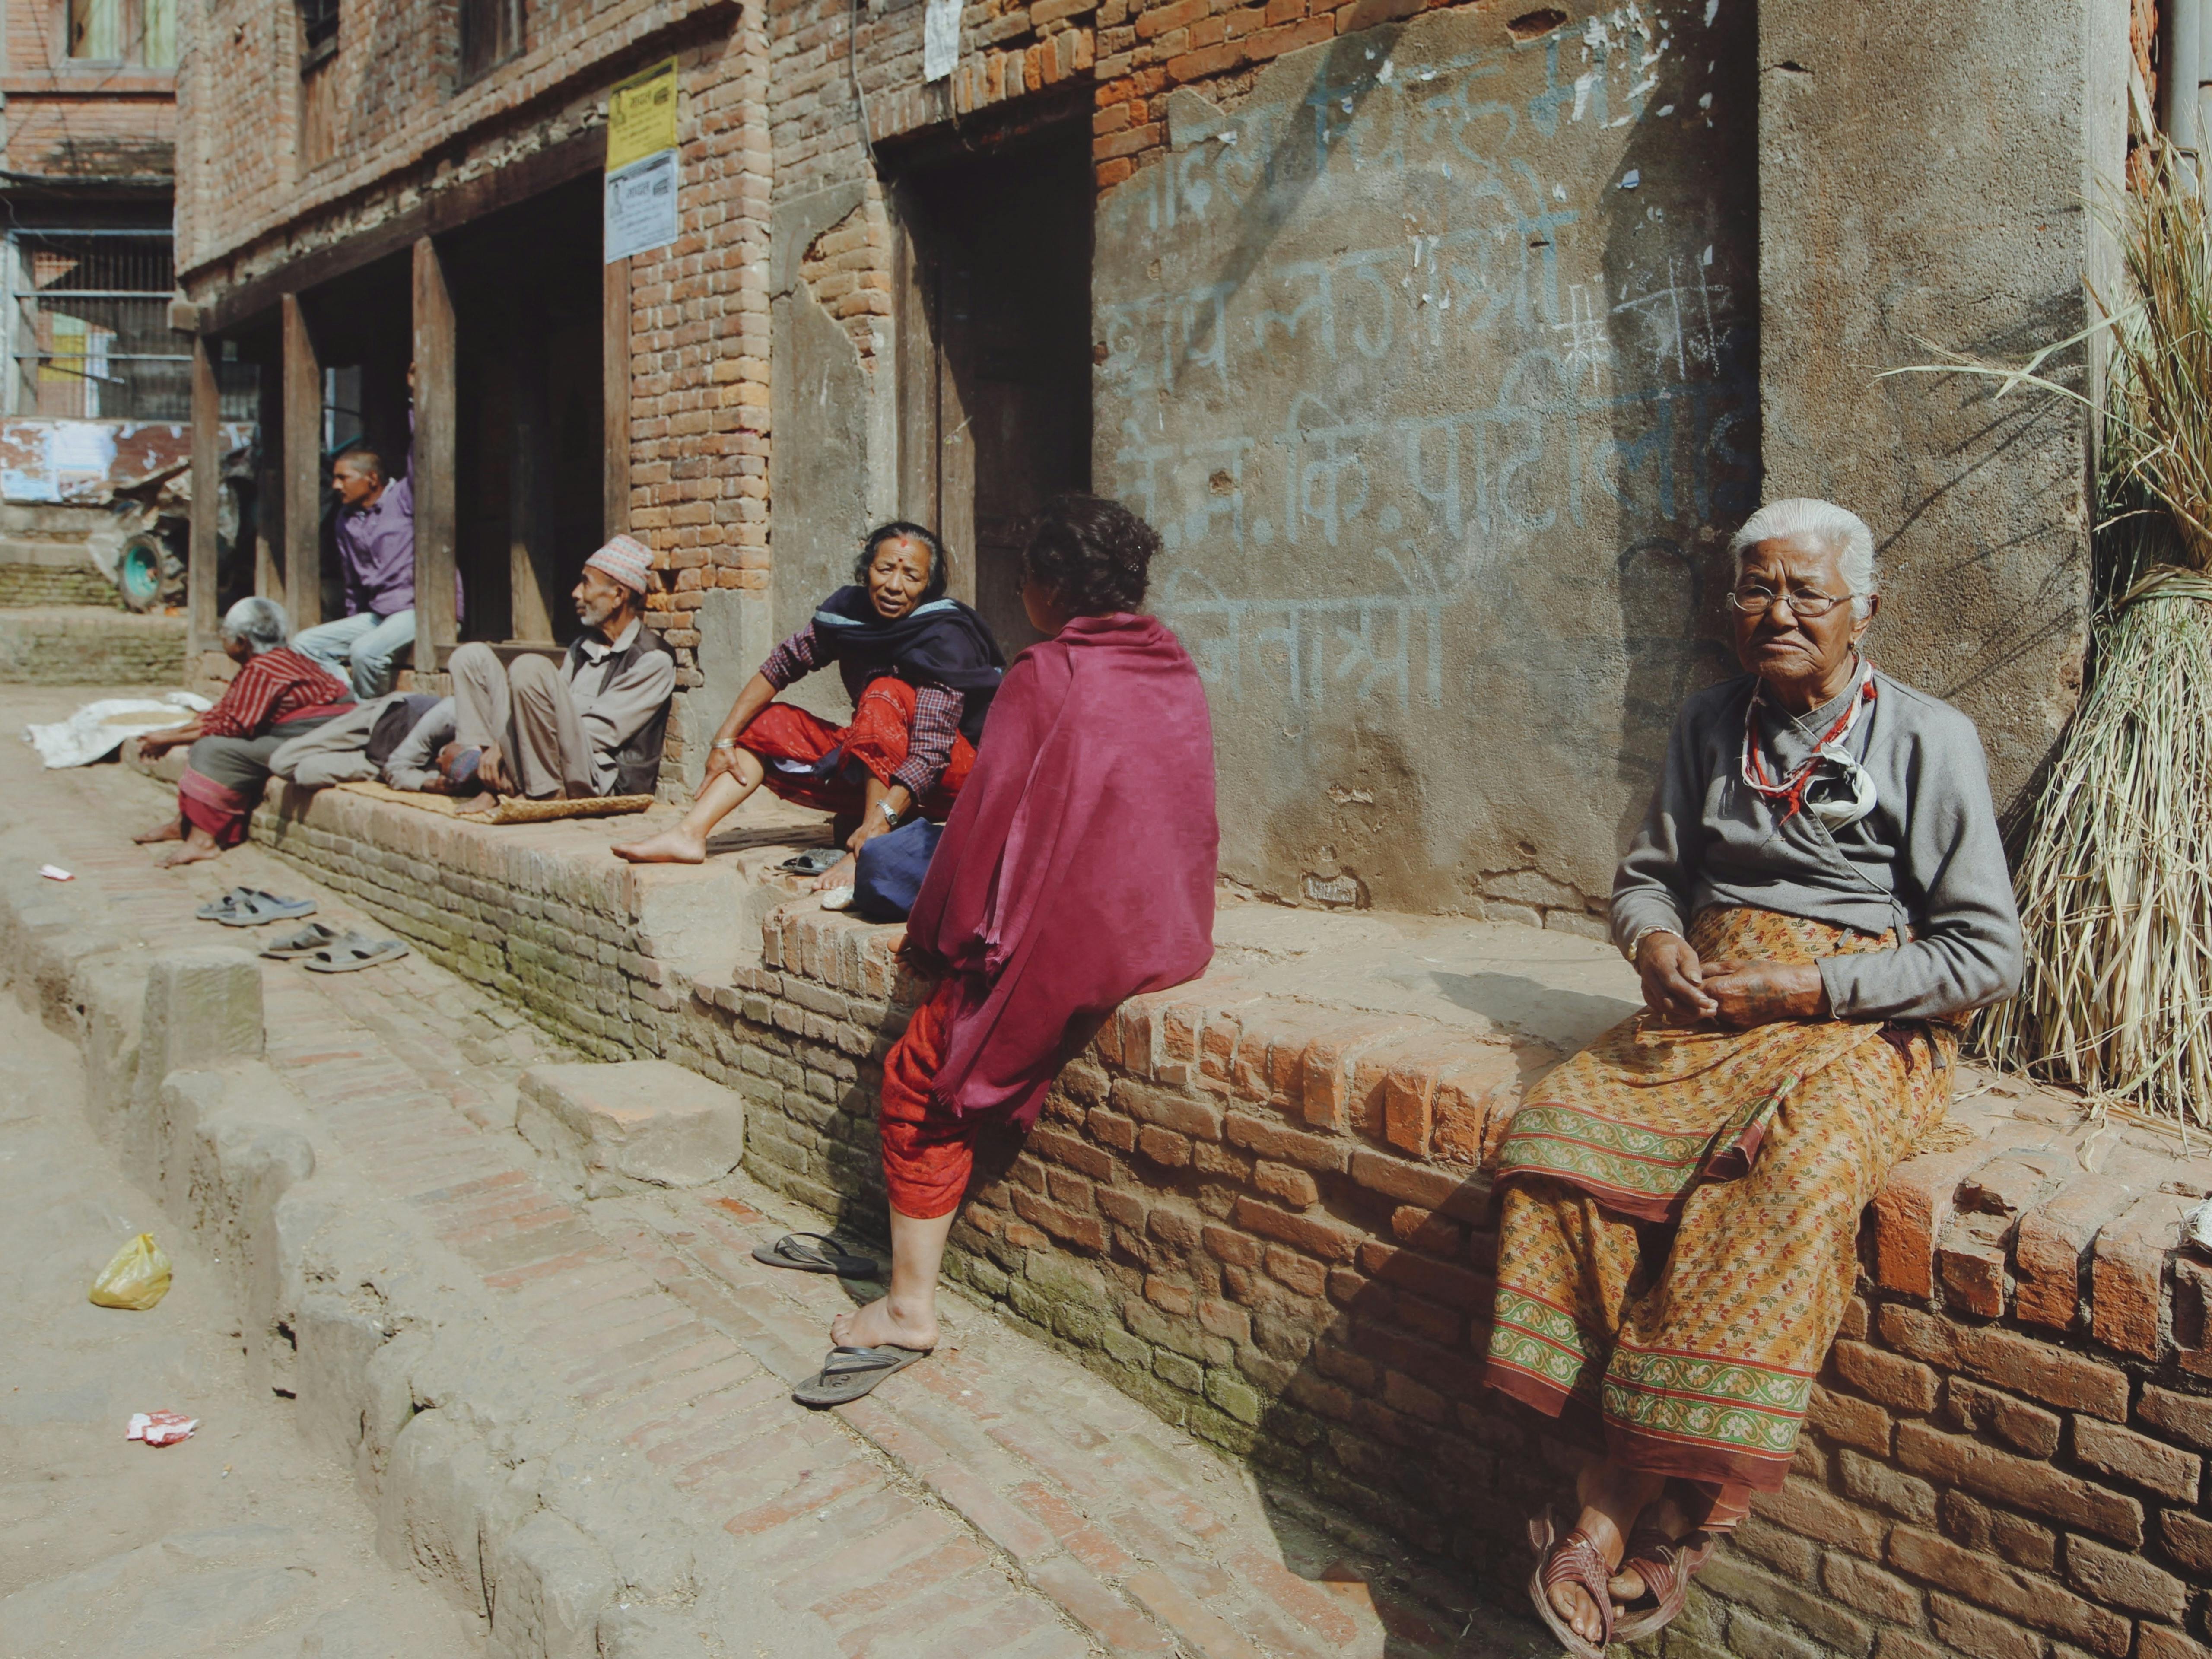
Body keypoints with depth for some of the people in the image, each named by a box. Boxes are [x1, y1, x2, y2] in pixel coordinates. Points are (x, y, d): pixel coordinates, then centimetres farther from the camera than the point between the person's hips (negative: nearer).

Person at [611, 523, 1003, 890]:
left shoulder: (946, 638, -22)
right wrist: (725, 739, -3)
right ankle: (690, 834, -17)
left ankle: (870, 851, -38)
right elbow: (782, 663, 3)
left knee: (886, 694, -30)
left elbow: (930, 749, -31)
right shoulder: (850, 610, -5)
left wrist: (882, 818, -43)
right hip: (872, 766, 7)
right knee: (768, 722, 2)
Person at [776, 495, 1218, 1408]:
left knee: (919, 1074, 4)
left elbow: (987, 819, -11)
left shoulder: (1045, 676, -12)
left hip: (1070, 942, -9)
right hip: (1172, 931, 9)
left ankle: (912, 1304, 5)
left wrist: (934, 937, 3)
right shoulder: (1175, 670, 10)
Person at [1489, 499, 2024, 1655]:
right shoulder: (1710, 726, 13)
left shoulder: (1930, 742, -1)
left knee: (1790, 1176, -36)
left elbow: (1987, 954, -4)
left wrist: (1810, 984, -13)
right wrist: (1659, 946, -4)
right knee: (1558, 1133, -25)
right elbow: (1646, 876, 20)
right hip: (1705, 1015, 4)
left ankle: (1627, 1499, -26)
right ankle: (1616, 1473, -22)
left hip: (1865, 1030, -4)